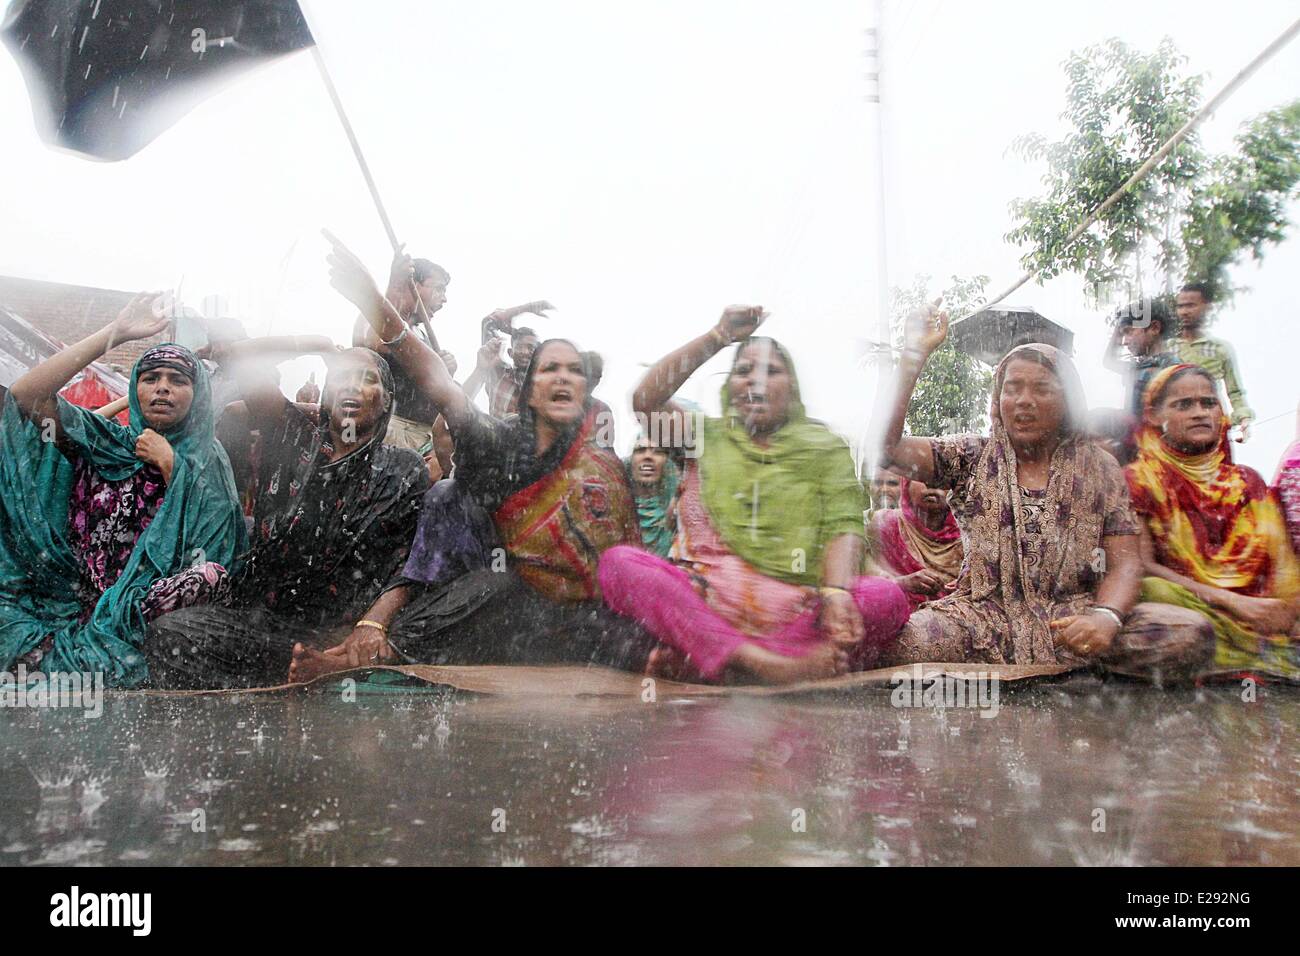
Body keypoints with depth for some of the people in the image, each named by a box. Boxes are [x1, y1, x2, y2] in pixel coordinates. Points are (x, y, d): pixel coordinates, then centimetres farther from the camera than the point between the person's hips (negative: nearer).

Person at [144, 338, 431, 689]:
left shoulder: (404, 472, 4)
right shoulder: (294, 435, 12)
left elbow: (407, 570, -2)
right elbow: (244, 356, 7)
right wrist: (320, 344, 13)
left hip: (338, 632, -3)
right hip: (254, 612, 3)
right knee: (168, 632, -19)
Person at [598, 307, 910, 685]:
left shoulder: (825, 447, 16)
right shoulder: (708, 436, 19)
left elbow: (843, 527, 1)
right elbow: (646, 400, 2)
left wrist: (836, 594, -20)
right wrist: (720, 335, 4)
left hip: (796, 616, 0)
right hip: (705, 606, 0)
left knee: (887, 598, -29)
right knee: (618, 562, -25)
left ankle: (692, 660, -31)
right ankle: (764, 664, -36)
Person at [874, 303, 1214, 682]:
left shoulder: (1099, 468, 12)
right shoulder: (971, 457, 10)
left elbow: (1124, 562, 3)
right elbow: (886, 444, -6)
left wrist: (1106, 616, -20)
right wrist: (914, 353, -8)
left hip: (1072, 616, 2)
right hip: (986, 613, -2)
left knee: (1189, 633, -28)